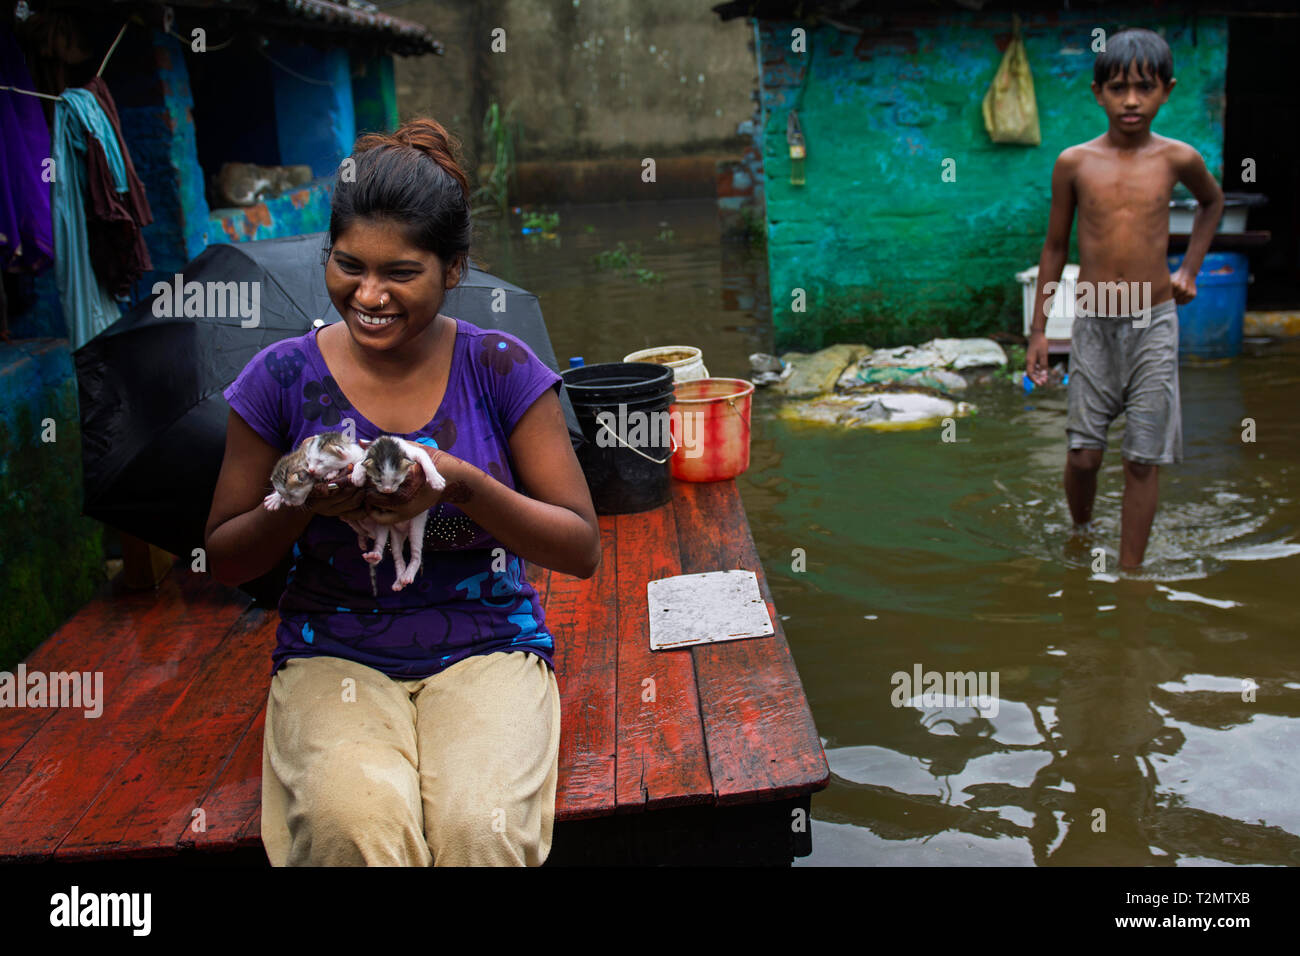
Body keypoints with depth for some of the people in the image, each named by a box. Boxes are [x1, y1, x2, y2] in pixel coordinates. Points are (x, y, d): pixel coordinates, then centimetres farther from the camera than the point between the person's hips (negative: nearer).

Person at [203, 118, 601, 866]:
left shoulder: (502, 370, -3)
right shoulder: (283, 377, -1)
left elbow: (582, 550, -4)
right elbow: (226, 560, 7)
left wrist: (461, 486, -19)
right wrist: (305, 502, -14)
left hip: (486, 644, 0)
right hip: (334, 654, 1)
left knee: (483, 827, -29)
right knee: (356, 822, -30)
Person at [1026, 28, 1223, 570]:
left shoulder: (1178, 158, -1)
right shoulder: (1074, 163, -2)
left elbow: (1213, 202, 22)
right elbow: (1055, 247, 6)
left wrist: (1190, 268, 11)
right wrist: (1038, 331, 7)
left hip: (1153, 325, 0)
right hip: (1092, 325, 0)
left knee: (1143, 460, 1)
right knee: (1083, 453, 2)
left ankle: (1130, 573, 12)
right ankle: (1079, 536, 32)